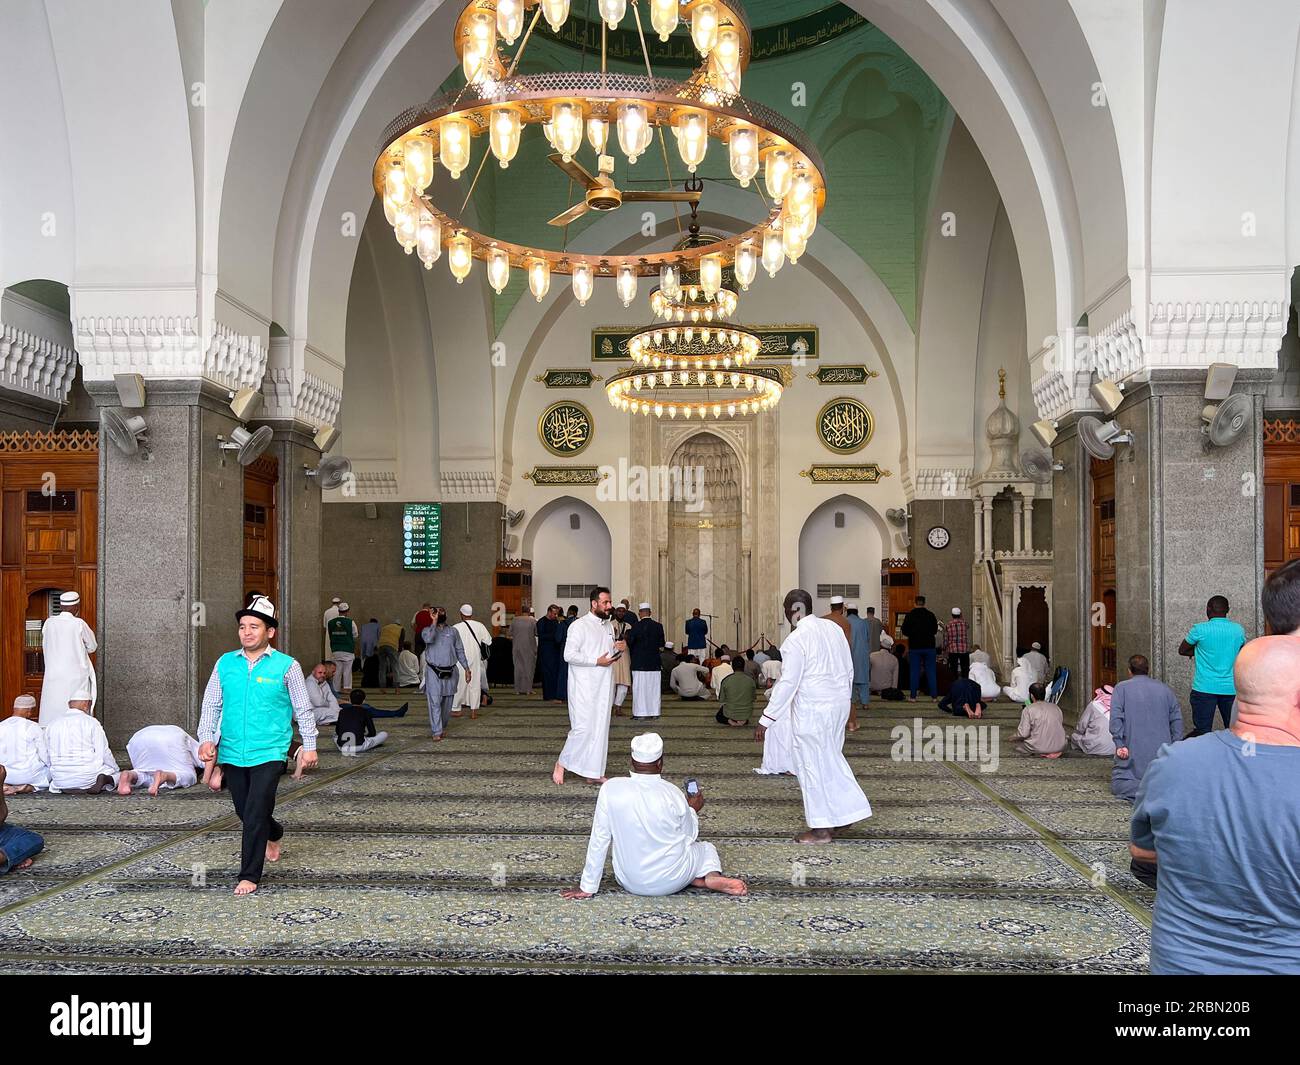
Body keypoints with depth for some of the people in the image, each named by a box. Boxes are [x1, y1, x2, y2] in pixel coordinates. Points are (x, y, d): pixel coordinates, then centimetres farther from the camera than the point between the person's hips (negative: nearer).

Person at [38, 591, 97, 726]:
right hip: (76, 678, -3)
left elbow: (45, 648, 13)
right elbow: (92, 647, 4)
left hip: (52, 677, 3)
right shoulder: (79, 624, -9)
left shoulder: (49, 623, 2)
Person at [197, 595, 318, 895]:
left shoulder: (286, 666, -4)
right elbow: (211, 705, 9)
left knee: (255, 814, -11)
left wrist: (309, 747, 3)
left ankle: (250, 876, 1)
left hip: (269, 754, -4)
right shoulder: (225, 663, 5)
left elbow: (303, 710, 3)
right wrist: (207, 739, -4)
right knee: (244, 812, 15)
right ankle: (274, 835, 46)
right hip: (232, 753, 4)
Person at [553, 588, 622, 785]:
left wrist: (622, 648, 3)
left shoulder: (609, 626, 14)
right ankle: (561, 763, 8)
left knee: (600, 728, 7)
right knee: (583, 728, -10)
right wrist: (597, 661, -19)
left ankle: (594, 771, 14)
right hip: (584, 686, -7)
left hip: (604, 686, 7)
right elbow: (569, 655, -17)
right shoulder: (579, 625, -10)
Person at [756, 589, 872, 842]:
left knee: (814, 765, 4)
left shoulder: (796, 639, -17)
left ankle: (821, 830, 13)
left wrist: (766, 720, -14)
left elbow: (788, 683, -19)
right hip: (839, 705, 7)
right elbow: (849, 671, 12)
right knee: (831, 759, 20)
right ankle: (844, 813, 22)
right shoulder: (834, 628, 6)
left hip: (812, 710, -7)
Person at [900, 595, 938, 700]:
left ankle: (913, 696, 1)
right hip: (929, 646, 1)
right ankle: (934, 695, 5)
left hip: (914, 647, -1)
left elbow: (905, 631, -2)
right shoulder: (931, 615, -2)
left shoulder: (910, 615, -6)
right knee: (931, 671, 7)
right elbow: (935, 630, 5)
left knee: (914, 672, 3)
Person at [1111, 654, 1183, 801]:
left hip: (1134, 752, -4)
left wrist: (1119, 745, -11)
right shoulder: (1166, 689, 13)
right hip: (1162, 752, 4)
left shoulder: (1121, 688, 2)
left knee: (1118, 783, 2)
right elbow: (1177, 720, 6)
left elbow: (1116, 718, -11)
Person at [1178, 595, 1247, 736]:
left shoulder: (1200, 629, -7)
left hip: (1205, 688, -4)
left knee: (1202, 732, -1)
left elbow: (1182, 650, 5)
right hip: (1230, 688, 4)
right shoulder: (1239, 630, 5)